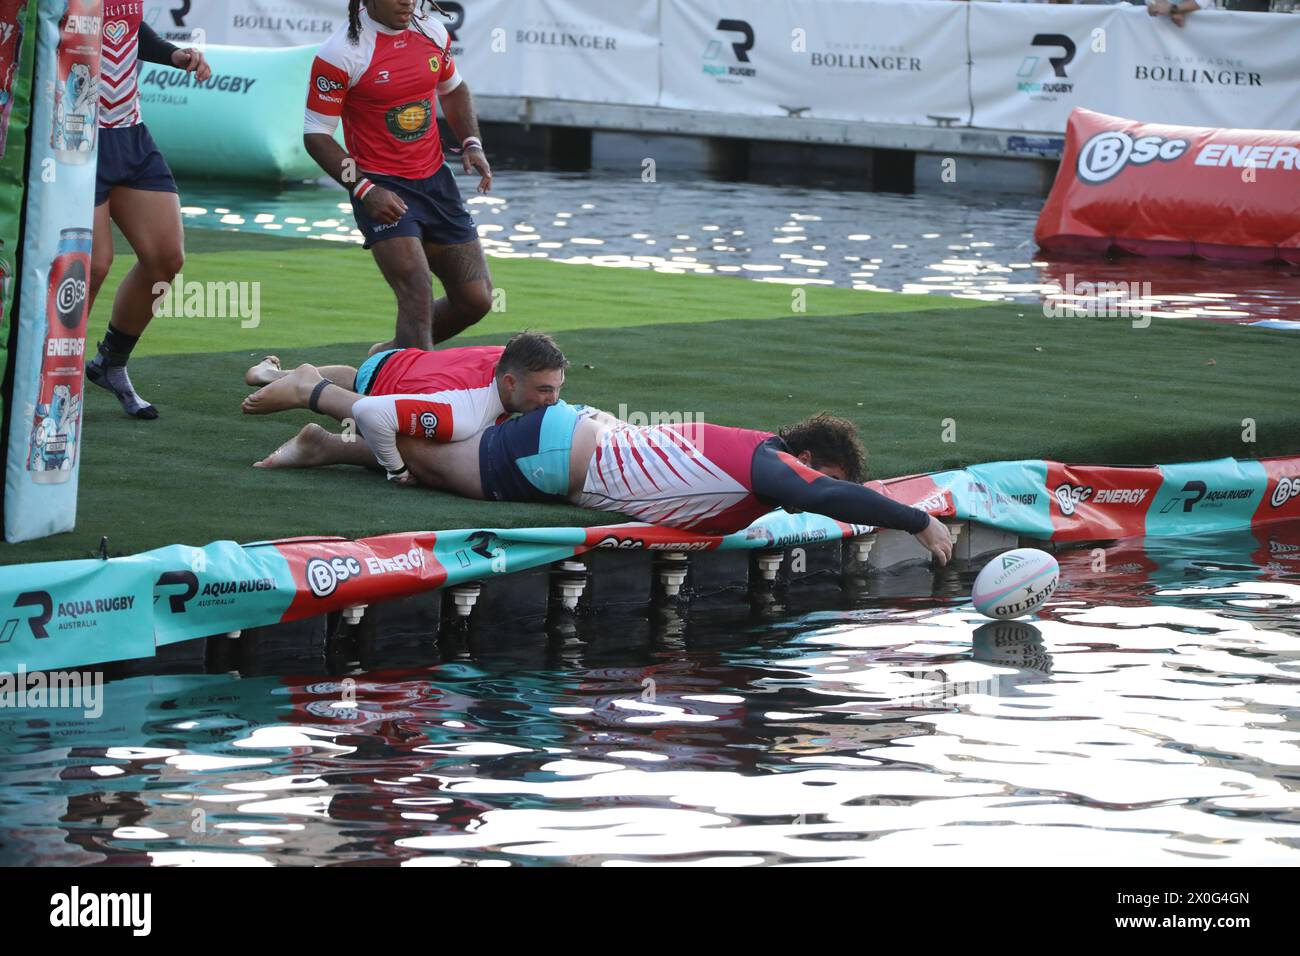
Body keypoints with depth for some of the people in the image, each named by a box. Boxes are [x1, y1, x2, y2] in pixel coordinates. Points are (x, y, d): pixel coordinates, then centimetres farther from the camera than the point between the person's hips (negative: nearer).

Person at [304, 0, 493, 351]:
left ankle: (393, 354, 25)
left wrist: (472, 144, 6)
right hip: (382, 190, -6)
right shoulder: (339, 54, -14)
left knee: (475, 300, 4)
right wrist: (365, 190, -21)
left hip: (436, 180, 6)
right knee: (418, 296, -22)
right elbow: (316, 134, -11)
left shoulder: (433, 32, 4)